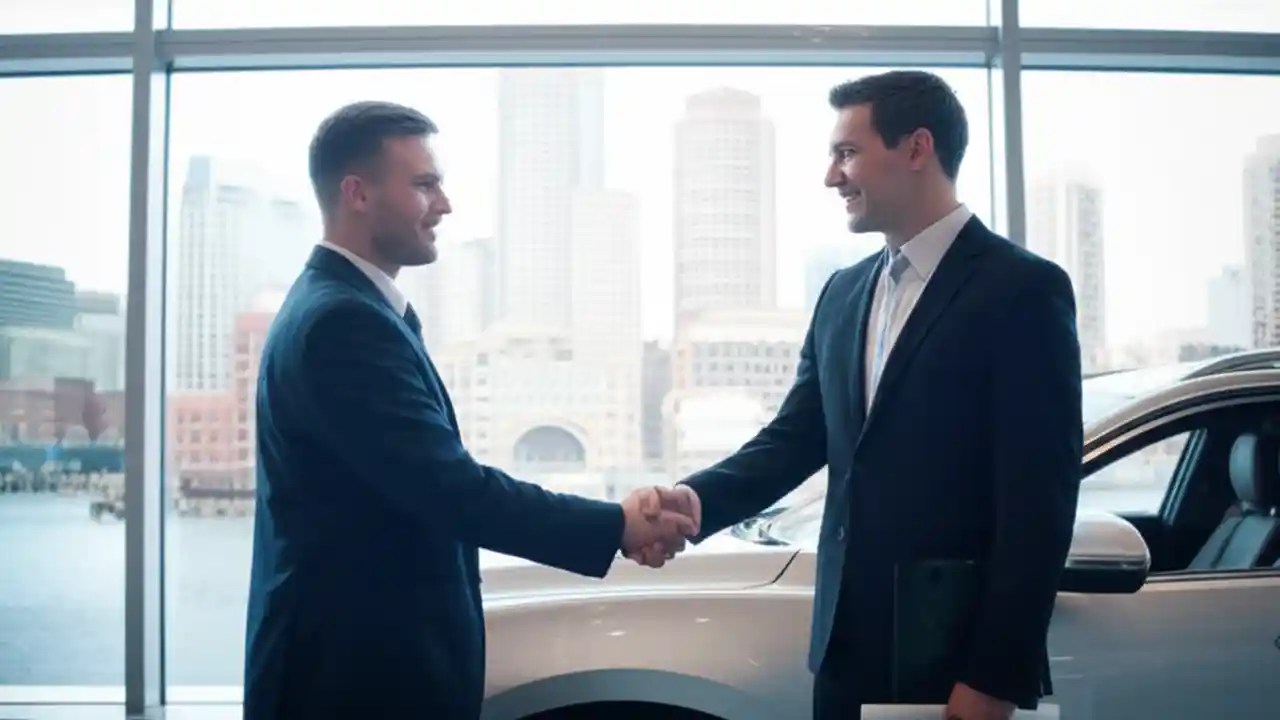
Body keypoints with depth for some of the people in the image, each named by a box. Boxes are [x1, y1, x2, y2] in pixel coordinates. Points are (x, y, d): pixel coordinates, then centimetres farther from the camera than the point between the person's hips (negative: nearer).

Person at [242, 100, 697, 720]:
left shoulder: (341, 308, 11)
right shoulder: (342, 321, -21)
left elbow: (428, 484, 12)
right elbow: (449, 487, -25)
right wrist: (616, 526, -17)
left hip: (373, 654, 10)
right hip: (361, 670, -10)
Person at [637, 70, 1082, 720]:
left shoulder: (1022, 289, -9)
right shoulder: (843, 294, 11)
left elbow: (1039, 503, -13)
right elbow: (794, 439, 8)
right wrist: (699, 499, -11)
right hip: (848, 648, 6)